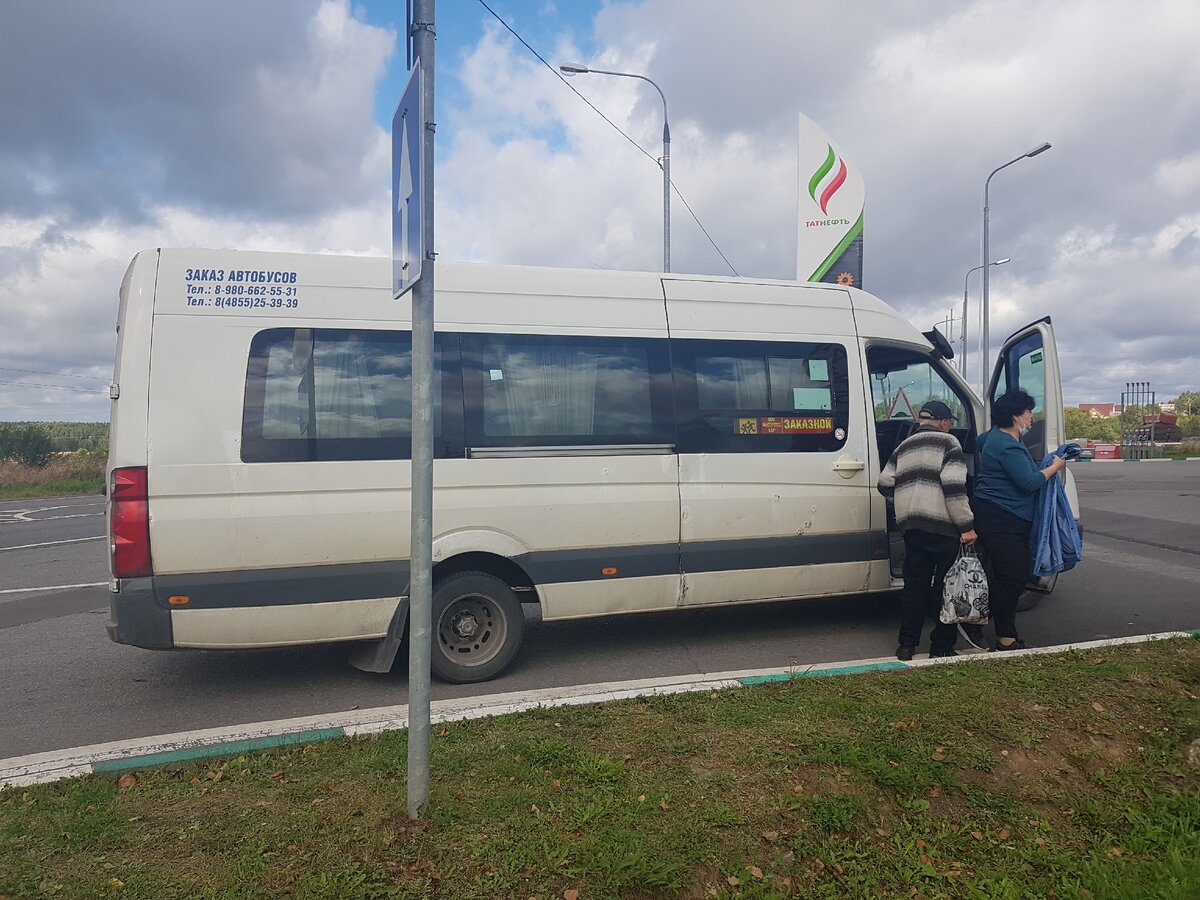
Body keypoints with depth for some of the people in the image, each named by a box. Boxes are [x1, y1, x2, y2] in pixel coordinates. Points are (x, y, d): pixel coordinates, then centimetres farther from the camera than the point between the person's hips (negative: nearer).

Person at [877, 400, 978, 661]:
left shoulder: (904, 447, 17)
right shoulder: (948, 442, -2)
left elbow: (885, 484, 12)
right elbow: (953, 486, -14)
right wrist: (966, 525, -14)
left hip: (912, 526, 6)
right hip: (943, 526, -5)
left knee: (914, 585, 12)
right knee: (945, 587, 5)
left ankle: (907, 644, 14)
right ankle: (941, 646, 11)